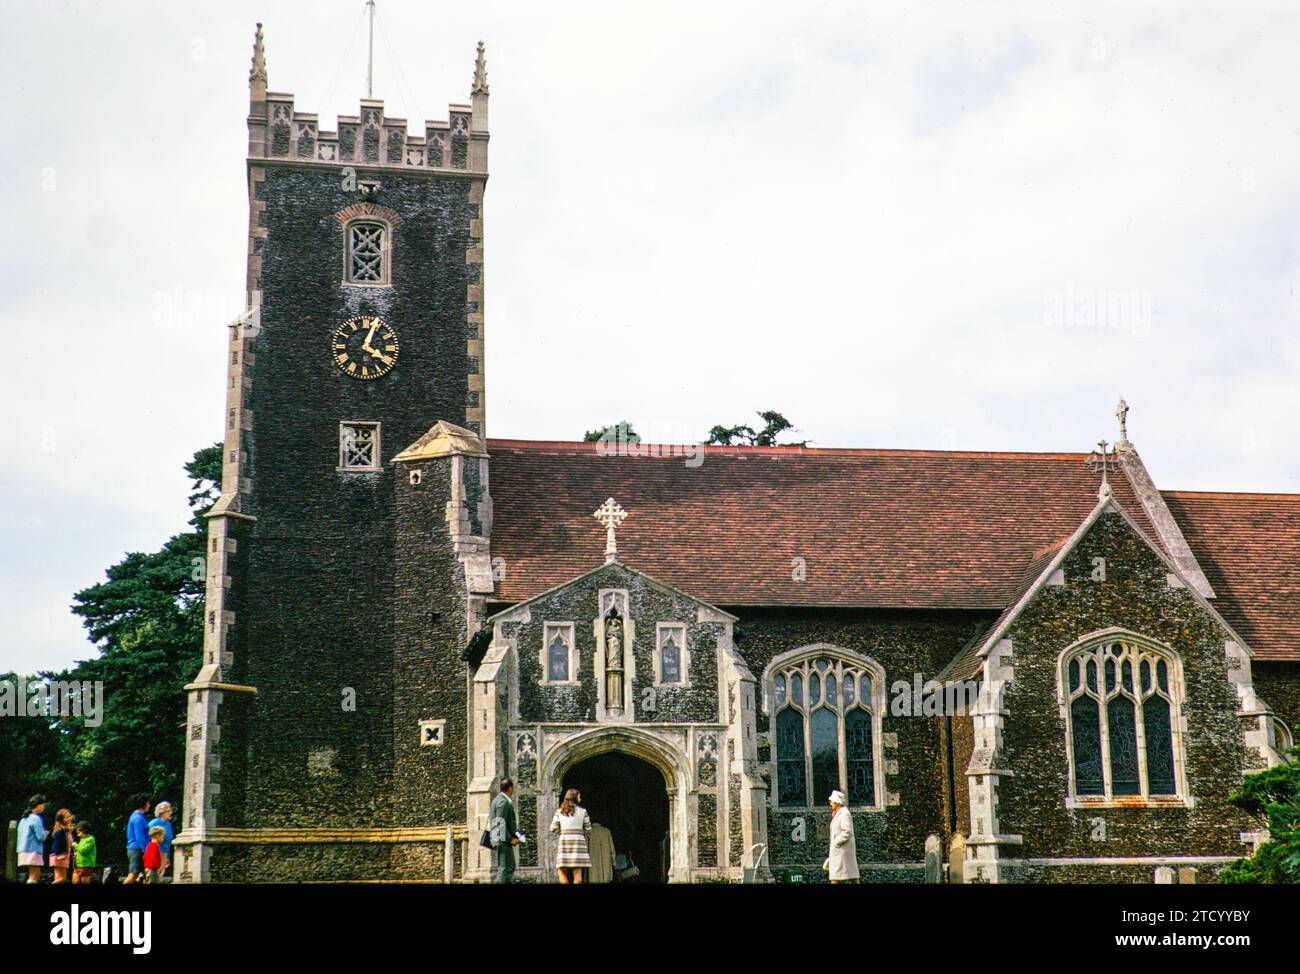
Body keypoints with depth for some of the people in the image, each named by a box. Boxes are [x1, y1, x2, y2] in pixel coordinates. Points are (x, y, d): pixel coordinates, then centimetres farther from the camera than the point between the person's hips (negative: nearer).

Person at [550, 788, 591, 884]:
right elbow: (588, 829, 5)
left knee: (562, 872, 5)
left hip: (564, 841, 0)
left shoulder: (559, 811, 6)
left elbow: (553, 828, 3)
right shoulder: (582, 811, 4)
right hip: (578, 841, 0)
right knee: (577, 872, -1)